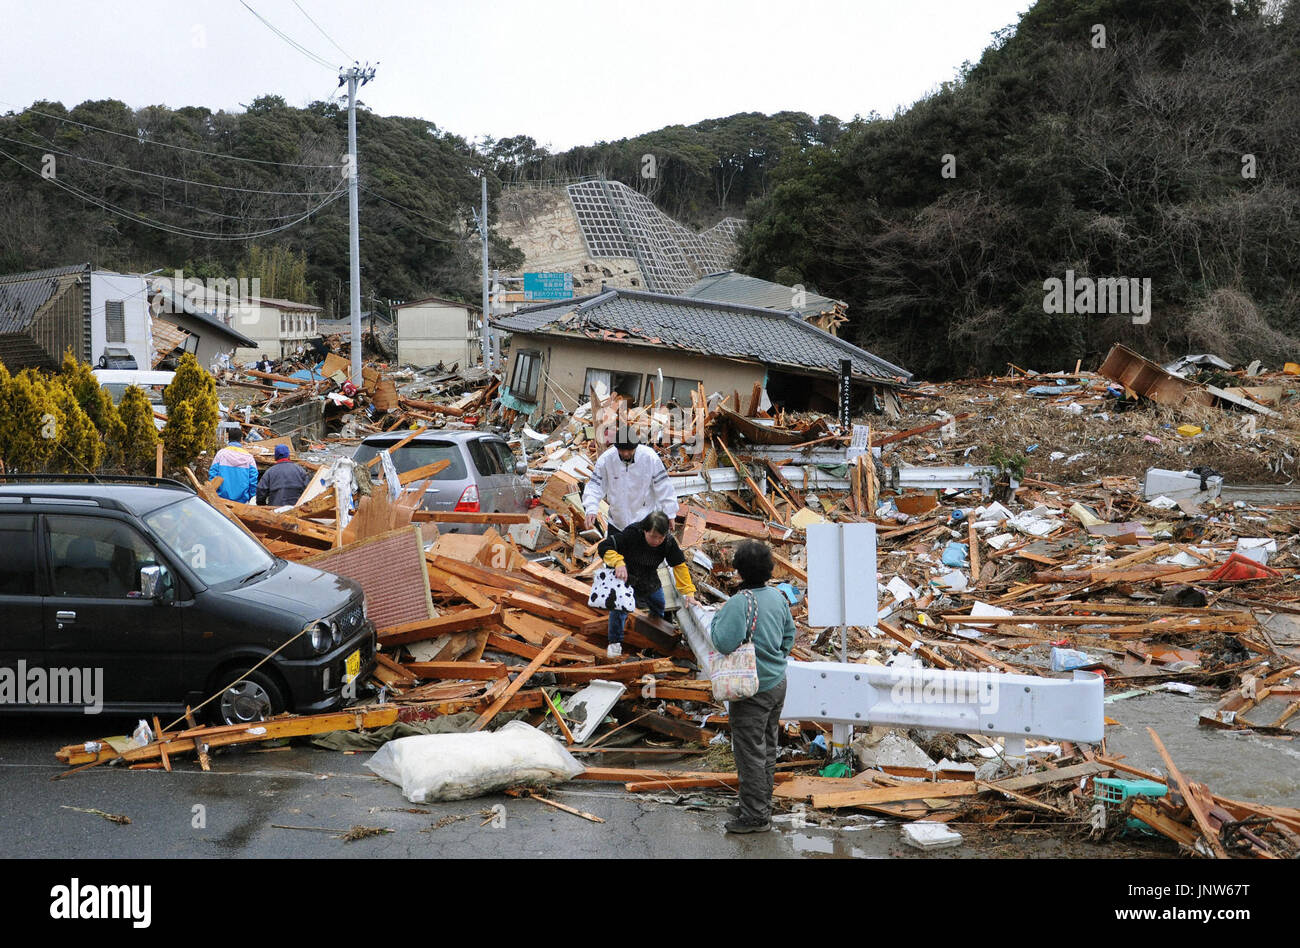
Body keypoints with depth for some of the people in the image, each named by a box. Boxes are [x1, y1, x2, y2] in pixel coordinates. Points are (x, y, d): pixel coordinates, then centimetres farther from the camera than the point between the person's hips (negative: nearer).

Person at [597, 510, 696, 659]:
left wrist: (688, 592, -16)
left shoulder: (668, 542, -22)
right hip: (625, 574, -4)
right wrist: (618, 563, -52)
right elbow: (604, 547, -35)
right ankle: (615, 642, -6)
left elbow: (679, 565, -12)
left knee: (659, 604, 14)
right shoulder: (632, 534, -34)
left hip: (649, 580, 4)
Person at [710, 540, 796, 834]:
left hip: (752, 690, -8)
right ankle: (762, 804, 30)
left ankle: (755, 816, 9)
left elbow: (724, 644, -27)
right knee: (768, 748, 18)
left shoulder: (740, 603, -23)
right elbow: (789, 635, 14)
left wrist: (718, 616, -11)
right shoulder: (778, 597, 2)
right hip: (778, 683, 8)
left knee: (750, 752, 2)